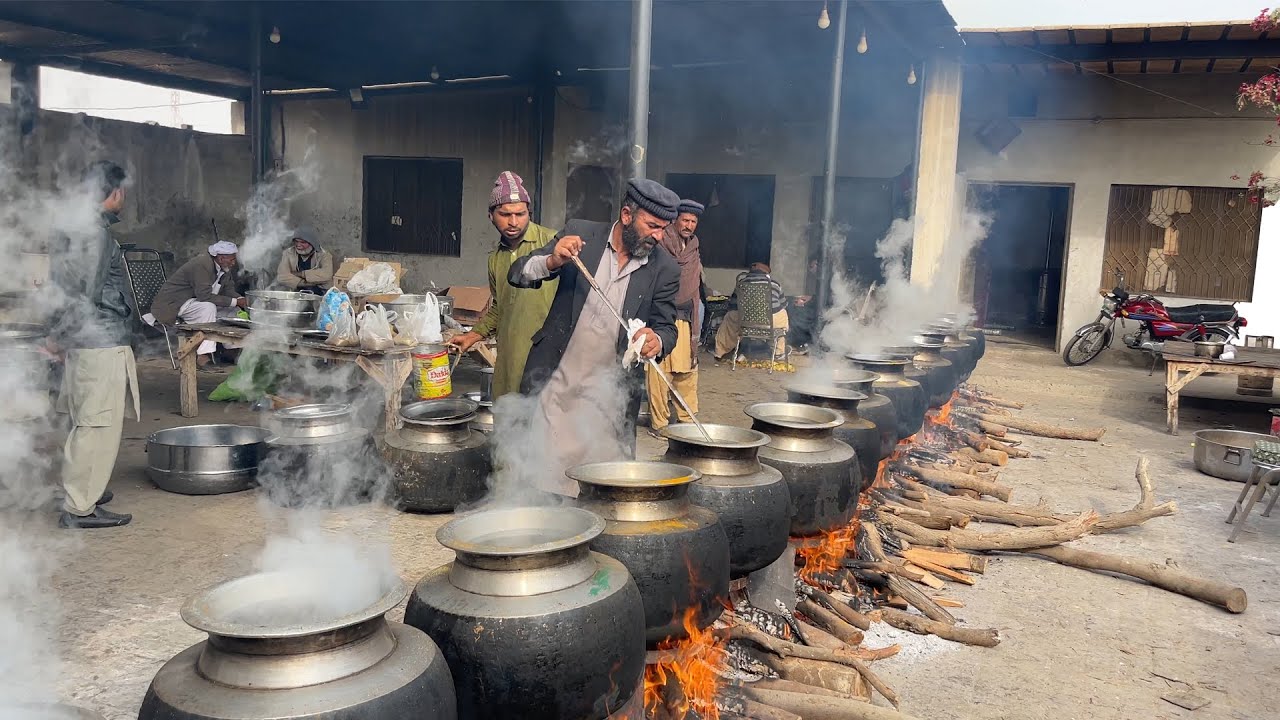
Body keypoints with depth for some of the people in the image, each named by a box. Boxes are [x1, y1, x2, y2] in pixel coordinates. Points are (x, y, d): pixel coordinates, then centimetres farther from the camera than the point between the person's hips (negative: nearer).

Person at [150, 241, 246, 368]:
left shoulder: (226, 269, 1)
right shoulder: (201, 265, -27)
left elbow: (229, 290, 8)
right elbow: (205, 296, -34)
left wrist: (241, 300, -14)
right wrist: (235, 301, -31)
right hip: (172, 305, -9)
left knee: (234, 311, -2)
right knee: (208, 307, -34)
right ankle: (203, 357, -35)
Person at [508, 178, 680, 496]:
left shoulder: (665, 269, -3)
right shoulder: (580, 234, -4)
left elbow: (667, 327, 4)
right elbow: (517, 274, -4)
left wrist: (656, 341, -21)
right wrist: (553, 262, -26)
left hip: (611, 399, 0)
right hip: (555, 386, 0)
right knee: (546, 478, 9)